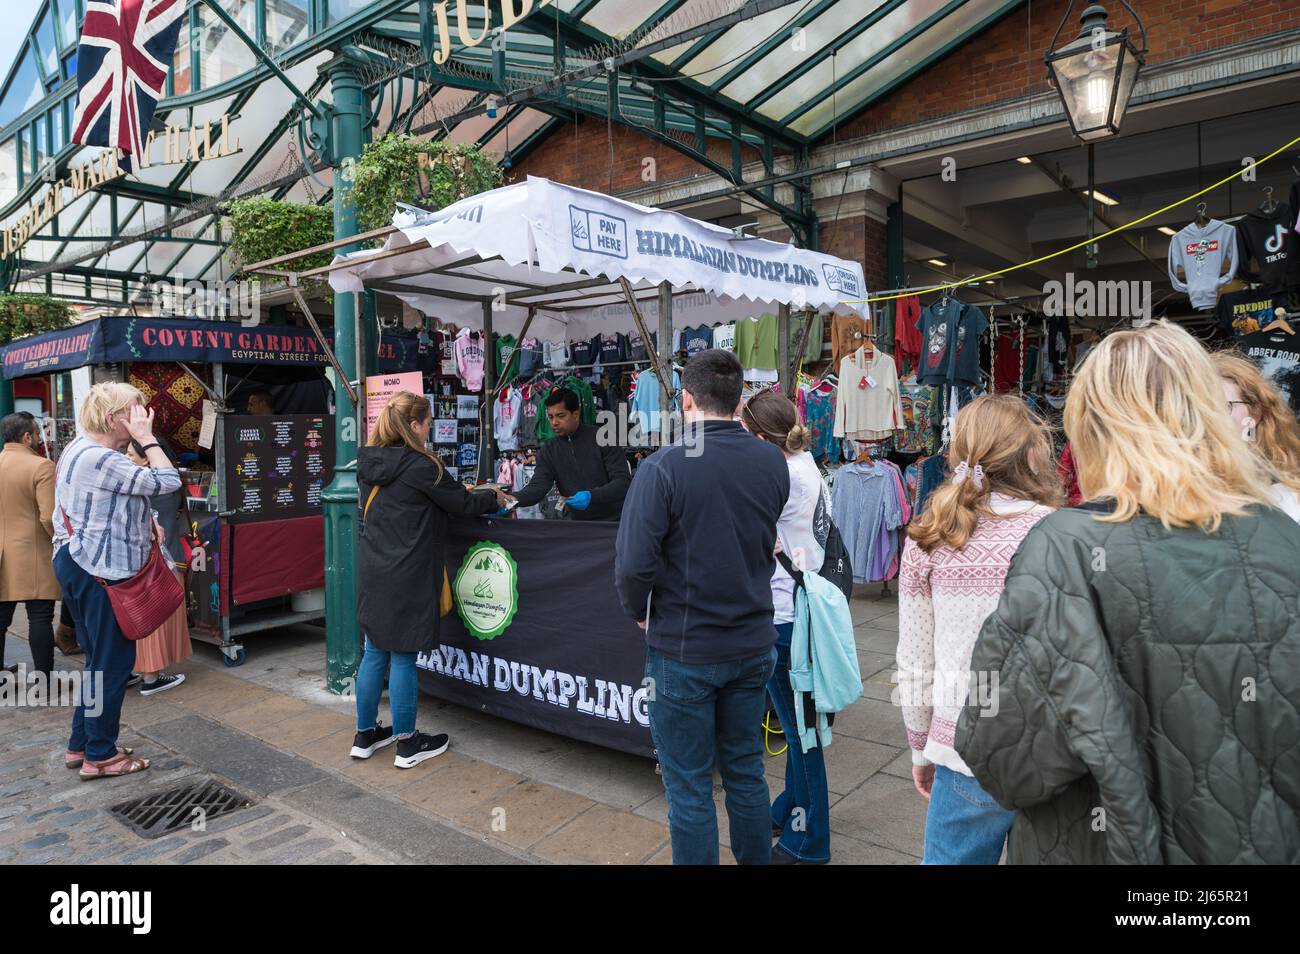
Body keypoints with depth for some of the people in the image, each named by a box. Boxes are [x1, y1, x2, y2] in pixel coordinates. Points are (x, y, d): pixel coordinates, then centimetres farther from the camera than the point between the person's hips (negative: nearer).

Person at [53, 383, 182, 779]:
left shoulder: (79, 450, 13)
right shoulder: (101, 460, -21)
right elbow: (167, 480, -23)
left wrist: (143, 525, 12)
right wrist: (146, 438, -15)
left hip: (79, 565, 11)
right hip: (101, 573, -11)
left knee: (100, 660, 19)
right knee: (112, 664, 0)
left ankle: (80, 745, 29)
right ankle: (100, 756, 11)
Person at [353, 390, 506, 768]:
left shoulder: (368, 465, 8)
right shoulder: (419, 467, -15)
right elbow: (462, 504, -6)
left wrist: (459, 491, 19)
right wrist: (493, 497, 13)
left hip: (373, 574, 7)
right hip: (406, 578, -7)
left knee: (374, 653, 16)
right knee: (403, 657, 2)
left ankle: (365, 735, 27)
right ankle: (407, 743, 14)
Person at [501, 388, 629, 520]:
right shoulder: (548, 450, 4)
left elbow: (623, 481, -12)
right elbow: (538, 486, -7)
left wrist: (591, 496, -28)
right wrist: (516, 499, -28)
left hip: (613, 520, -1)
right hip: (578, 525, 1)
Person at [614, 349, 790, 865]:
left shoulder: (662, 467, -19)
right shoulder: (773, 462, -4)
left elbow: (634, 565, -21)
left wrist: (639, 612, -3)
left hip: (683, 651, -5)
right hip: (753, 644, 5)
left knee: (689, 788, 11)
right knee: (746, 772, 21)